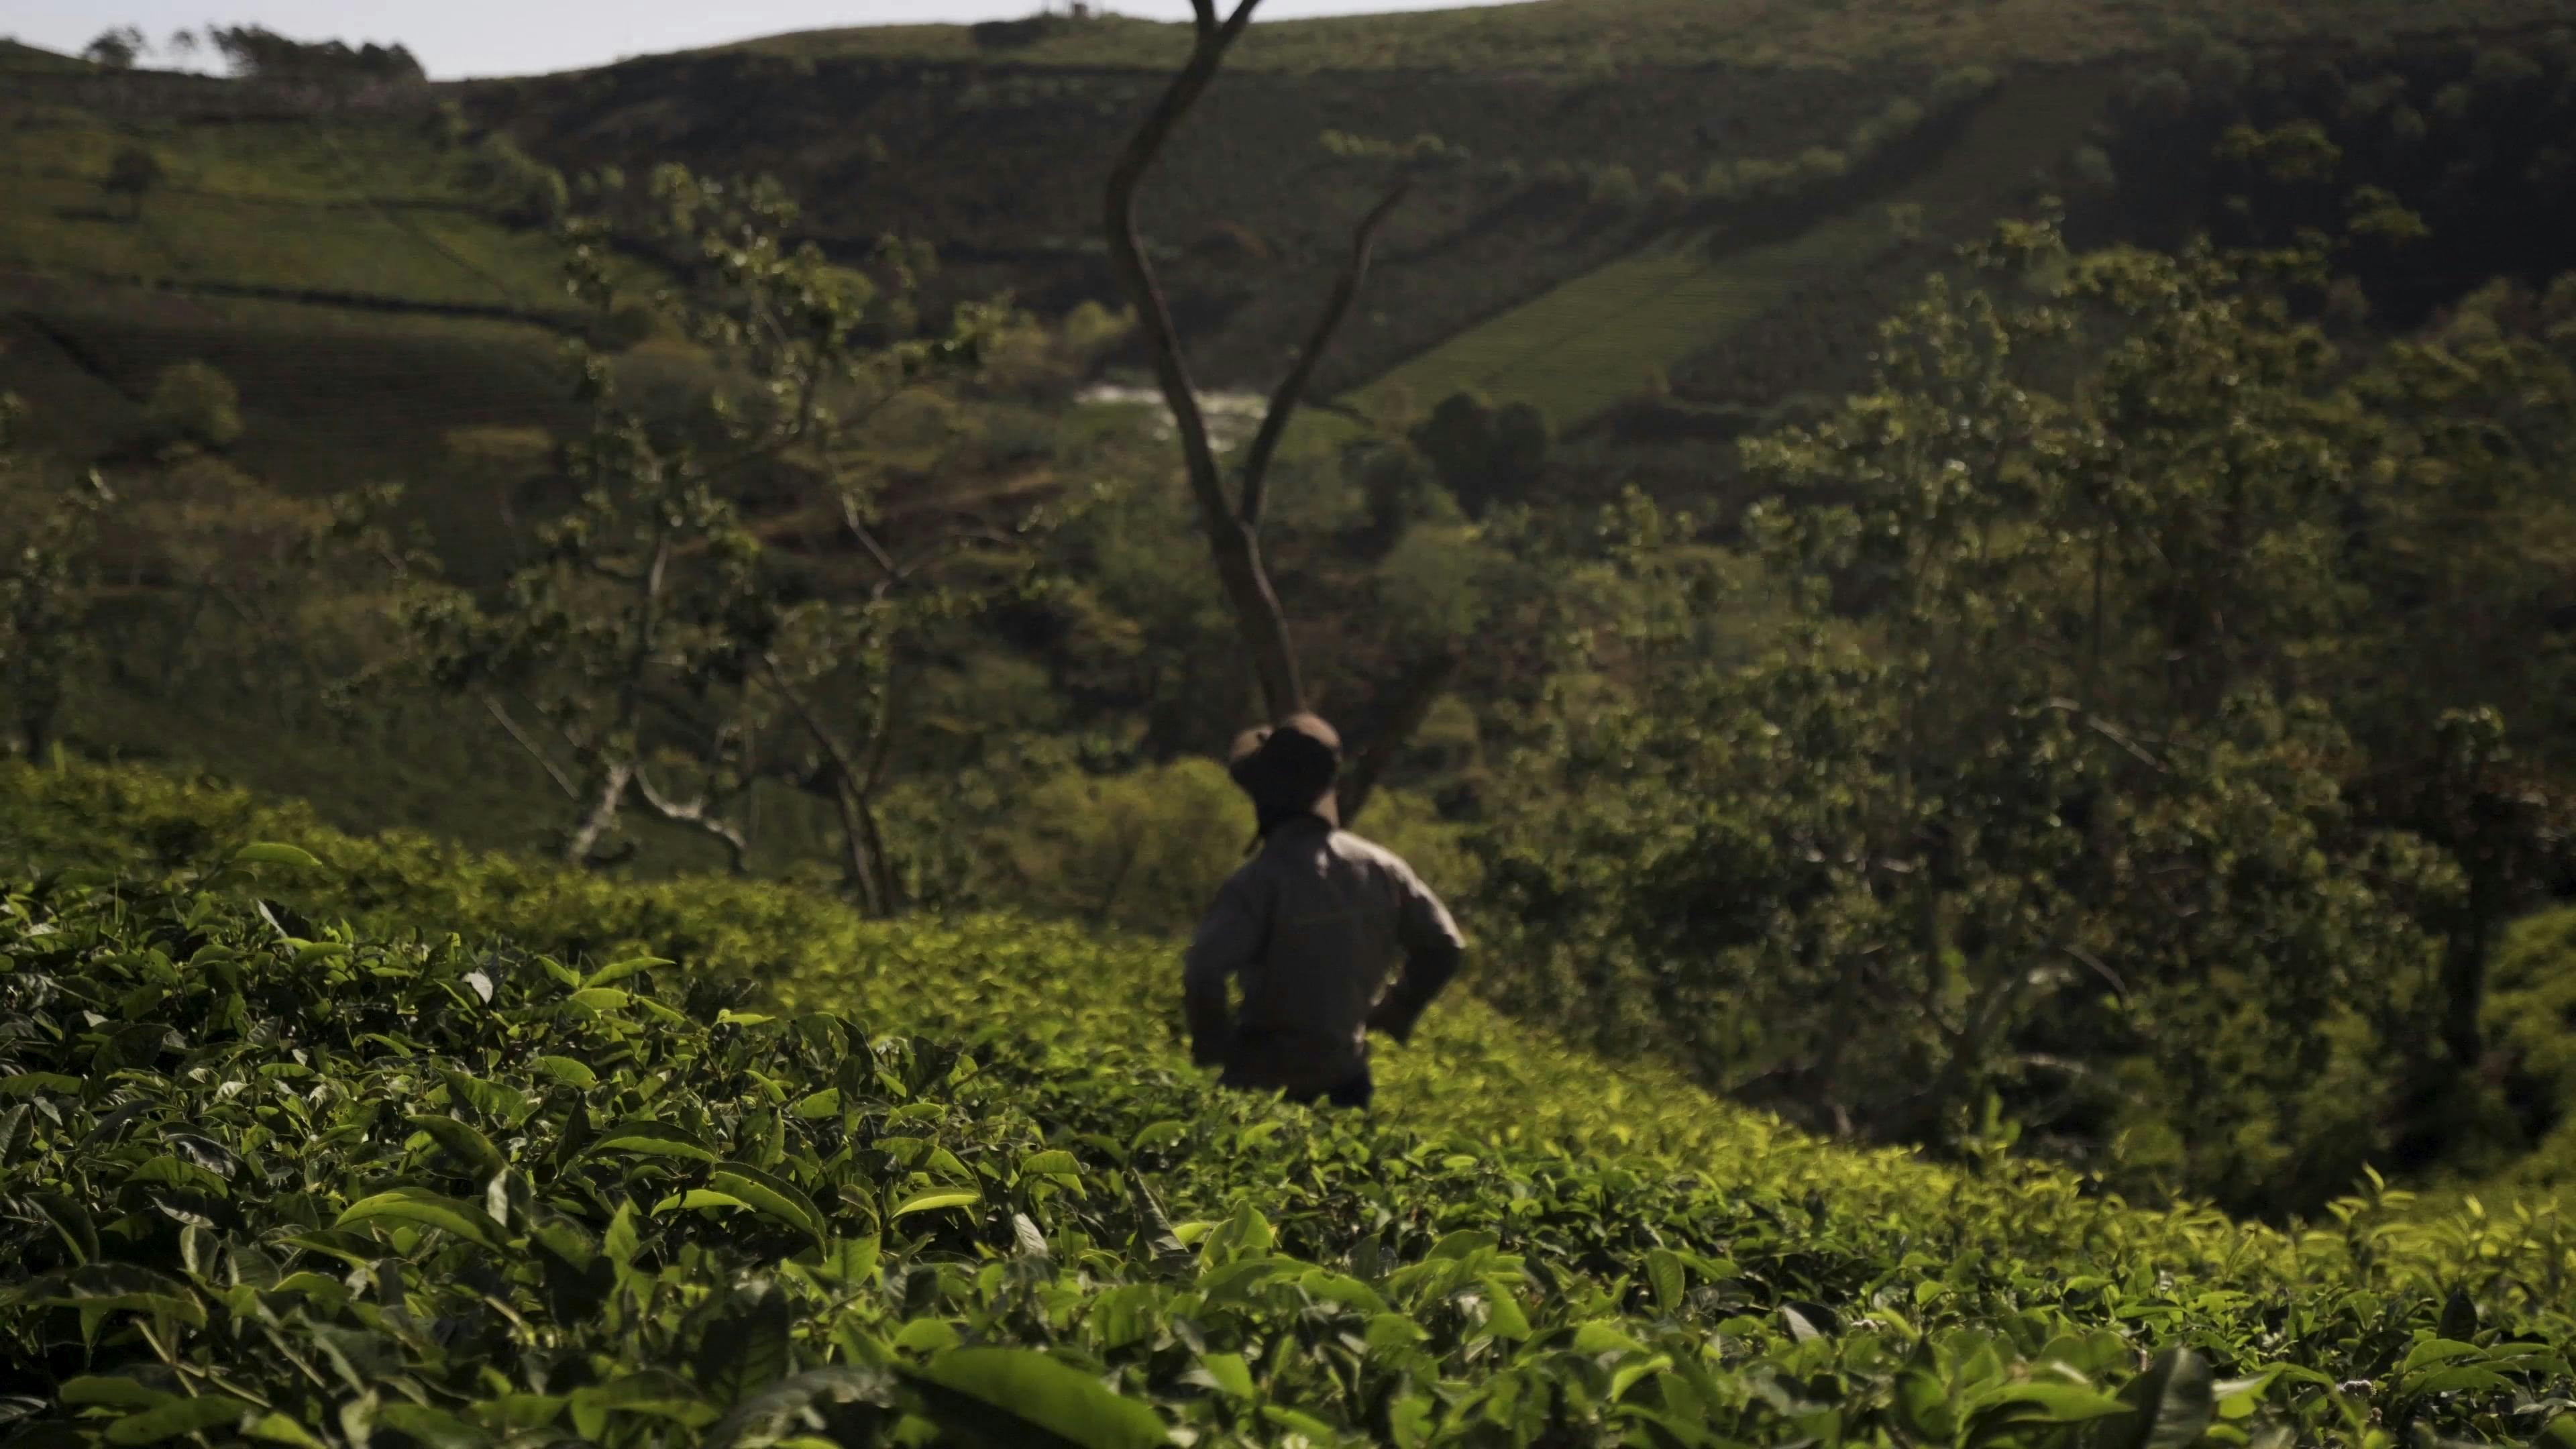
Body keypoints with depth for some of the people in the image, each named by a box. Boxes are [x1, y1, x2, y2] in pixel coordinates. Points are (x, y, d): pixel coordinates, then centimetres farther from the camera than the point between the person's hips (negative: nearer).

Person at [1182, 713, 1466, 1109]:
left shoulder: (1262, 878, -21)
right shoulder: (1381, 868, -4)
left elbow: (1203, 973, -29)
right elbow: (1442, 947, 5)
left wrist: (1214, 1049, -13)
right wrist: (1393, 1014, 14)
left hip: (1266, 1079, -5)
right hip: (1344, 1071, 5)